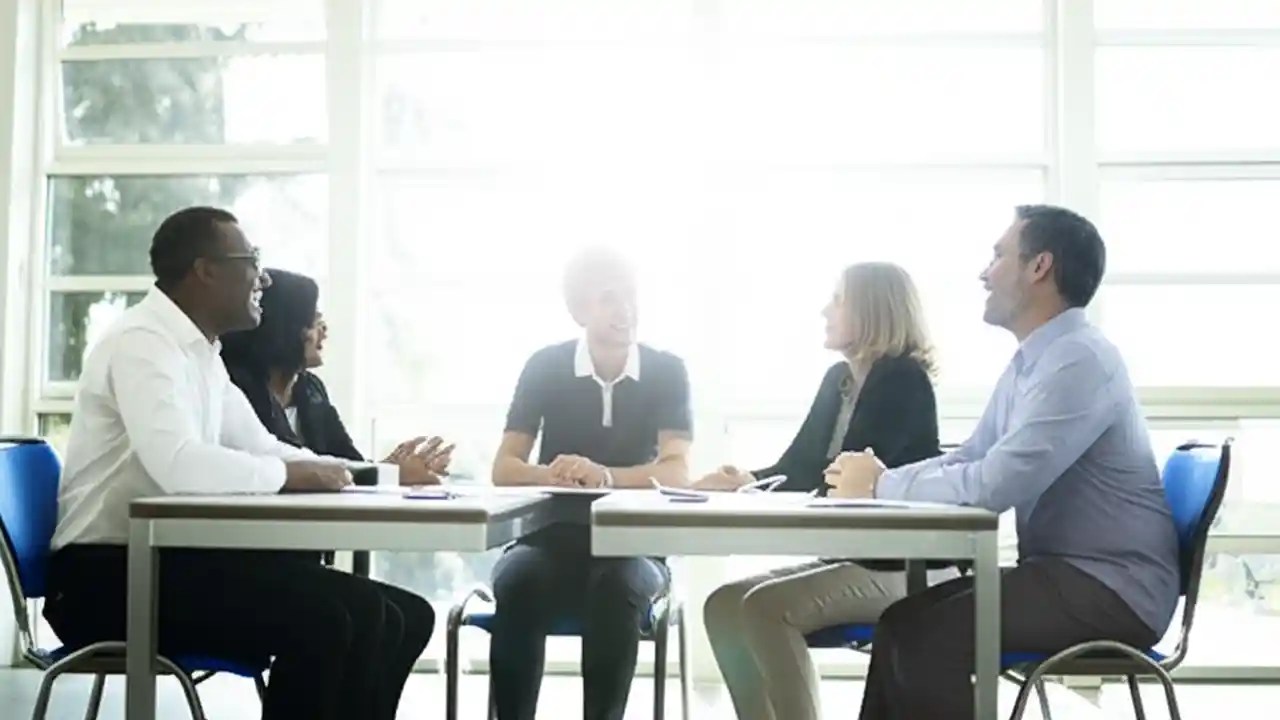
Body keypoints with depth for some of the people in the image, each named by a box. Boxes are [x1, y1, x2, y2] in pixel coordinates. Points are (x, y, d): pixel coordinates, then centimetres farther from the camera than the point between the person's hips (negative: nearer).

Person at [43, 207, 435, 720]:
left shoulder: (201, 351, 14)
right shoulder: (143, 340, -14)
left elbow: (261, 449, 19)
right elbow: (178, 465, -31)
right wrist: (288, 475, -15)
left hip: (168, 555, 9)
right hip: (110, 573, -9)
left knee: (382, 616, -1)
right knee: (320, 619, -26)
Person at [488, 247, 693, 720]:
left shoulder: (667, 371, -1)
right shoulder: (545, 367, 1)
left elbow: (676, 472, -12)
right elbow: (504, 469, -4)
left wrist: (603, 476, -32)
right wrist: (552, 475, -28)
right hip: (551, 538, 1)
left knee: (619, 589, -35)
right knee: (517, 581, -33)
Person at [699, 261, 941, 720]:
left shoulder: (903, 381, -12)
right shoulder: (838, 379, 13)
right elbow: (798, 467, 11)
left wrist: (751, 486, -21)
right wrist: (742, 482, -9)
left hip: (896, 568, -8)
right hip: (846, 559, 9)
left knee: (765, 607, -25)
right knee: (724, 603, -6)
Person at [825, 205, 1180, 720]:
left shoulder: (1078, 361, -19)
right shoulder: (1028, 363, 12)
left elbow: (993, 485, -26)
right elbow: (967, 462, 14)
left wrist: (881, 486, -13)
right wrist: (882, 477, -4)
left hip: (1110, 589, -9)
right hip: (1063, 572, 9)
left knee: (925, 634, -19)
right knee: (905, 618, 0)